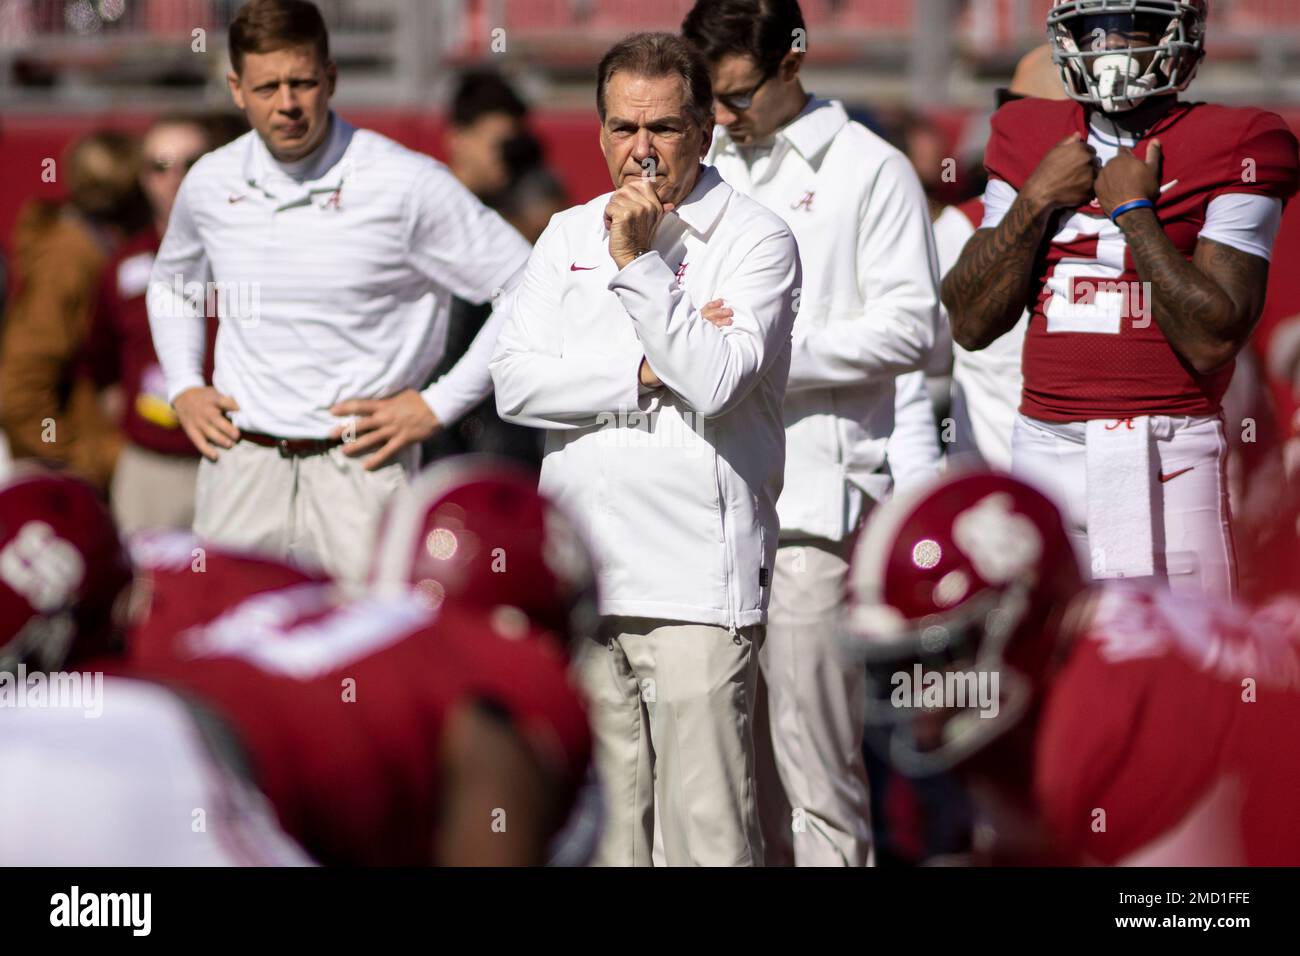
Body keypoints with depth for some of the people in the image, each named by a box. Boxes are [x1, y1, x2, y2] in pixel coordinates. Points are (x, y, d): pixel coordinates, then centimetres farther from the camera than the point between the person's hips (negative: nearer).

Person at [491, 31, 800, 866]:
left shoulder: (756, 240, 0)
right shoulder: (569, 238, 15)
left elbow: (716, 381, -14)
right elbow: (516, 384, 3)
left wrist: (639, 261, -13)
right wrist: (647, 373, -7)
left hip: (697, 578, -5)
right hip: (580, 575, 5)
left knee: (706, 827, -9)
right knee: (601, 826, 7)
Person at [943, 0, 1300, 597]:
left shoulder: (1233, 148, -2)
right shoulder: (1028, 140, 12)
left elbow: (1214, 340, -11)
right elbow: (970, 324, 8)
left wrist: (1134, 211, -9)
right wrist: (1036, 201, -1)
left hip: (1169, 458, -4)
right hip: (1045, 451, 4)